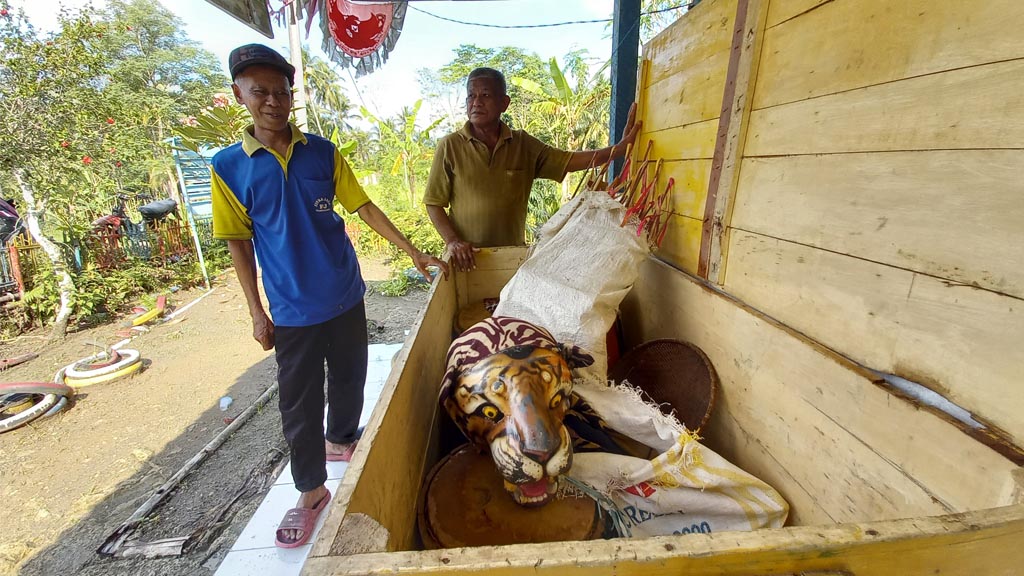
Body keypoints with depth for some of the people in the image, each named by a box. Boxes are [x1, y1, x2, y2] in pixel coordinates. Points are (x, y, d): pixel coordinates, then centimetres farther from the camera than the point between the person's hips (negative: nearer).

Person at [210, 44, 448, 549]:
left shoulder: (322, 152, 1)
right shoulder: (228, 166, -4)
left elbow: (364, 207, 3)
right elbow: (238, 243, 0)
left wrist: (414, 253, -1)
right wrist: (256, 313, -1)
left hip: (346, 296, 2)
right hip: (292, 310, -2)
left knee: (350, 377, 17)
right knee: (299, 401, 7)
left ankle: (341, 441, 45)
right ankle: (311, 491, 27)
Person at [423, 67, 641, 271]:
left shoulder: (523, 144, 3)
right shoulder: (450, 146, -4)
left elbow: (570, 161, -4)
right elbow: (434, 203, -3)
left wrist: (620, 148, -15)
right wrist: (452, 241, -17)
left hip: (514, 253, 2)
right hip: (466, 257, -2)